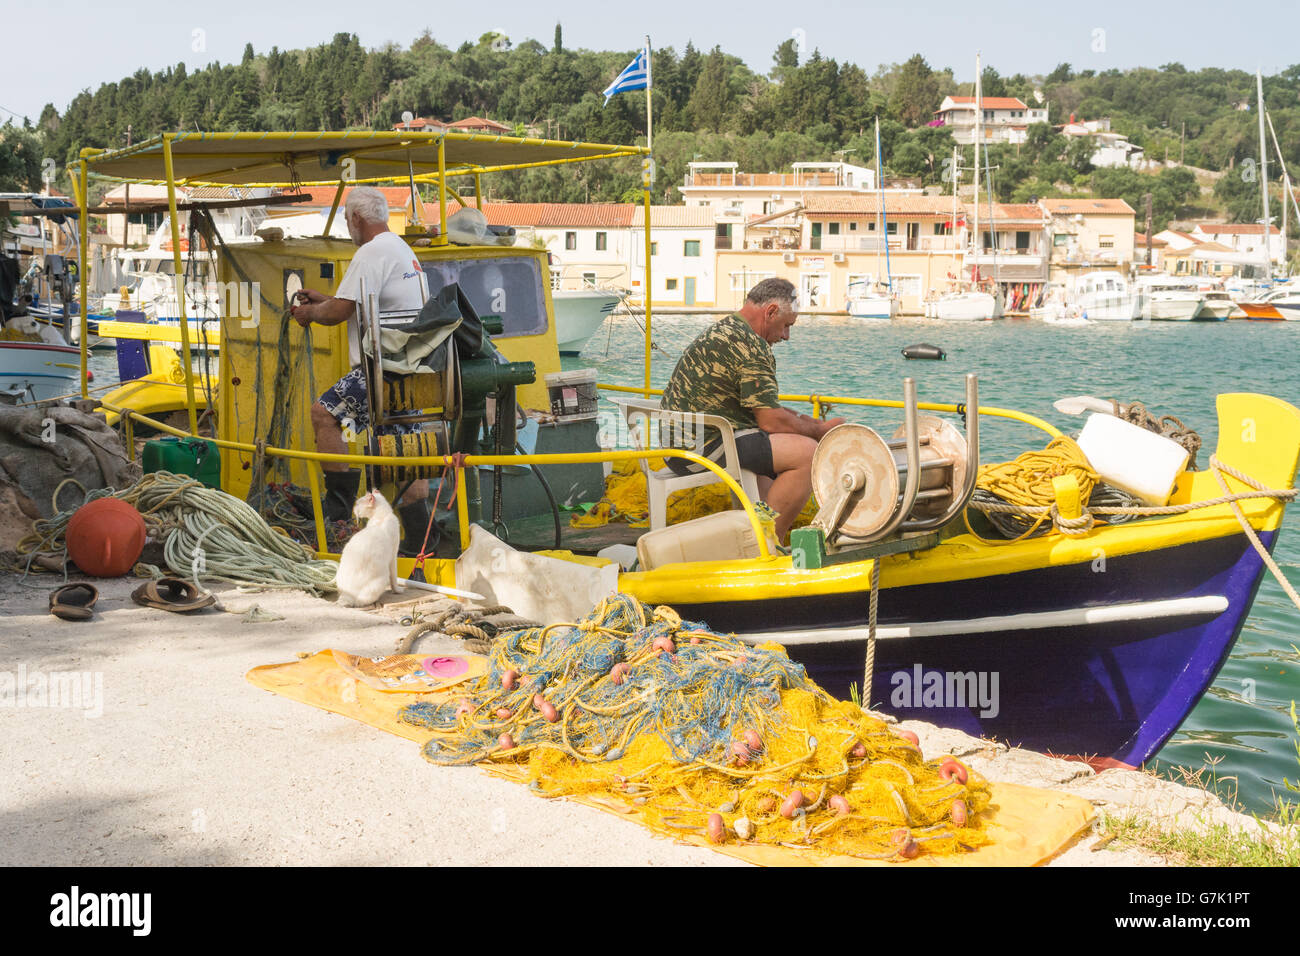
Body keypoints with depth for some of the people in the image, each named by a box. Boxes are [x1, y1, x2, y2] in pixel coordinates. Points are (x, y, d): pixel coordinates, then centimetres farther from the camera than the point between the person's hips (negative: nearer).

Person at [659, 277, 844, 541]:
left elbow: (759, 406, 29)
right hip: (703, 446, -11)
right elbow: (771, 421, -16)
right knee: (806, 452, -17)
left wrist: (800, 419, 19)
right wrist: (820, 430, 0)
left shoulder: (721, 330, 20)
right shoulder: (749, 344, -14)